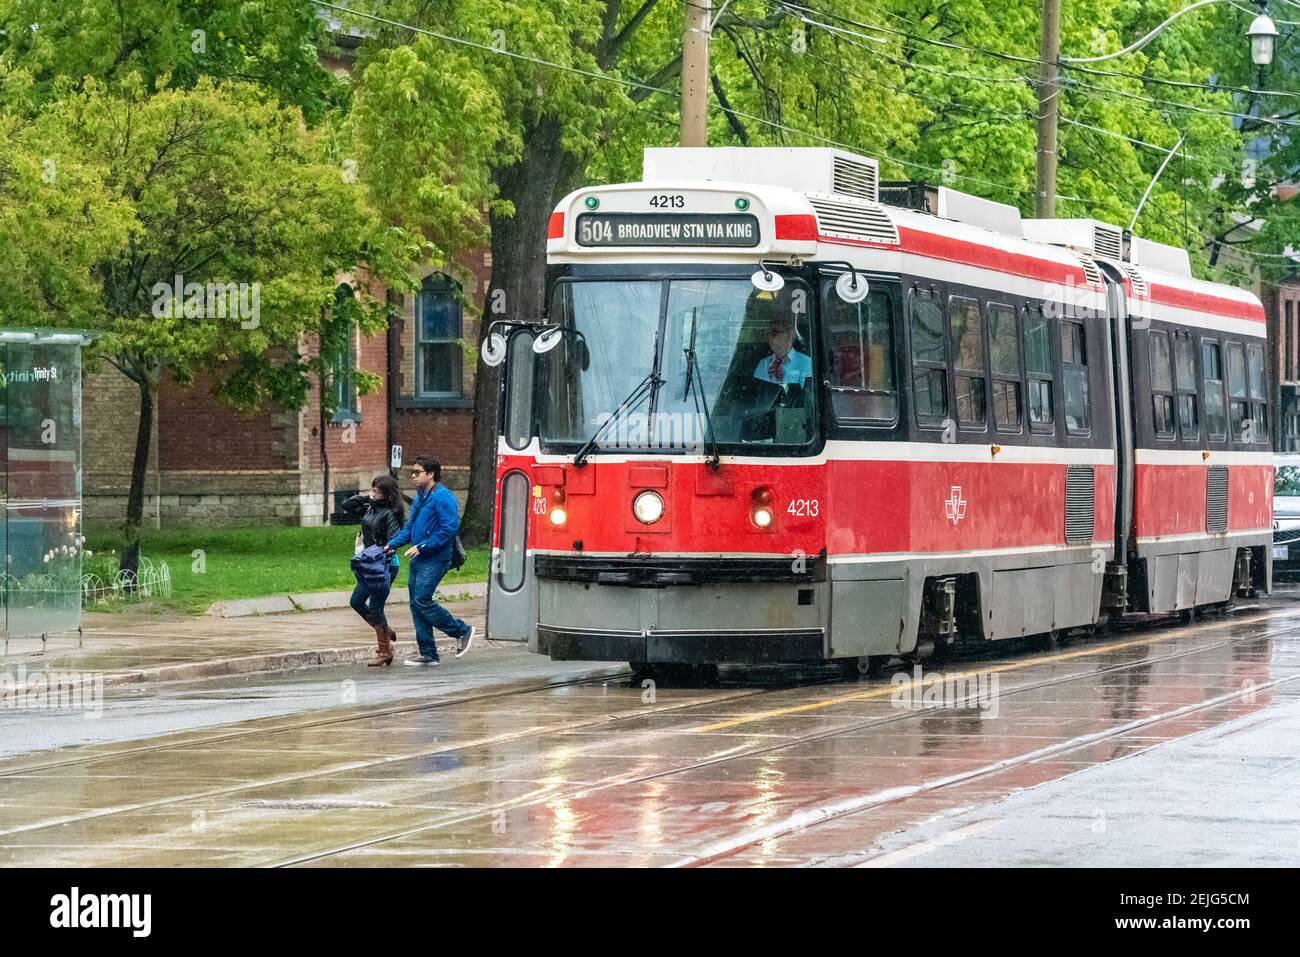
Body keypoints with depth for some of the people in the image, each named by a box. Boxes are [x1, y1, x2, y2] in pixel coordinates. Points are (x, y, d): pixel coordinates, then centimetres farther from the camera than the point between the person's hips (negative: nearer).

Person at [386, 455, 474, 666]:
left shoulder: (442, 497, -13)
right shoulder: (419, 498, 17)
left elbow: (450, 528, -20)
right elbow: (409, 528, 24)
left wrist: (422, 546, -20)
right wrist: (392, 544, 10)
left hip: (434, 560, -9)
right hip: (418, 560, 9)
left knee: (421, 600, -16)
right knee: (416, 603, 7)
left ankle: (462, 631, -1)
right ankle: (427, 653, 12)